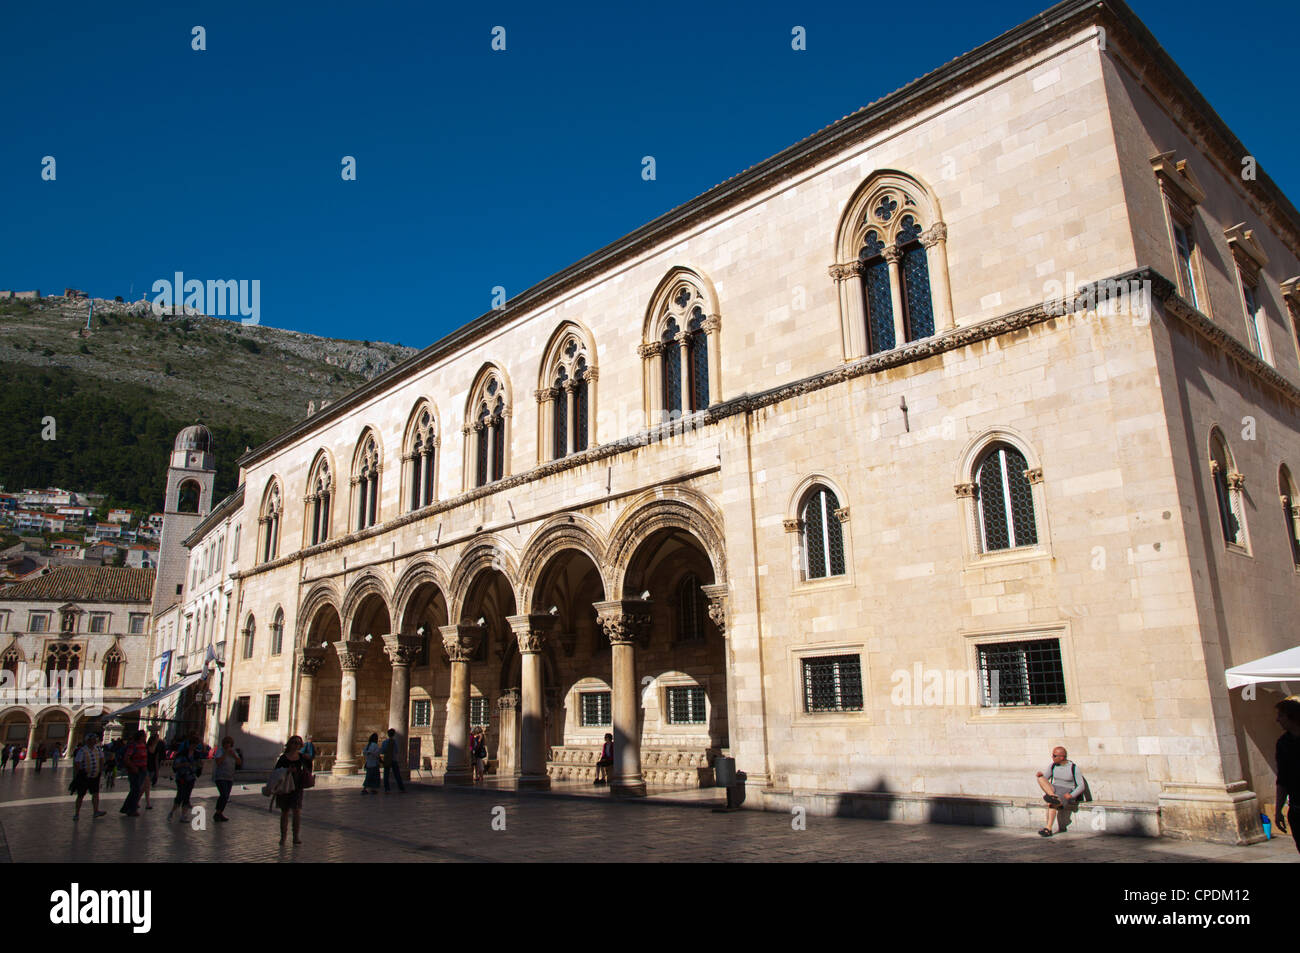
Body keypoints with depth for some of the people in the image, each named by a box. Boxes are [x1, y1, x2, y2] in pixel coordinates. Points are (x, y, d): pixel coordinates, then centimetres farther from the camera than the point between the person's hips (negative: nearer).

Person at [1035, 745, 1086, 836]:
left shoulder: (1074, 768, -6)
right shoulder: (1053, 766, 7)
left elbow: (1081, 786, -6)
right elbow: (1045, 778, 10)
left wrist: (1071, 795, -20)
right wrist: (1040, 775, -14)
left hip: (1066, 794, -4)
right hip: (1054, 789, 5)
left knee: (1051, 803, -34)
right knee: (1040, 778, -25)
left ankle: (1048, 829, -32)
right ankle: (1053, 797, -42)